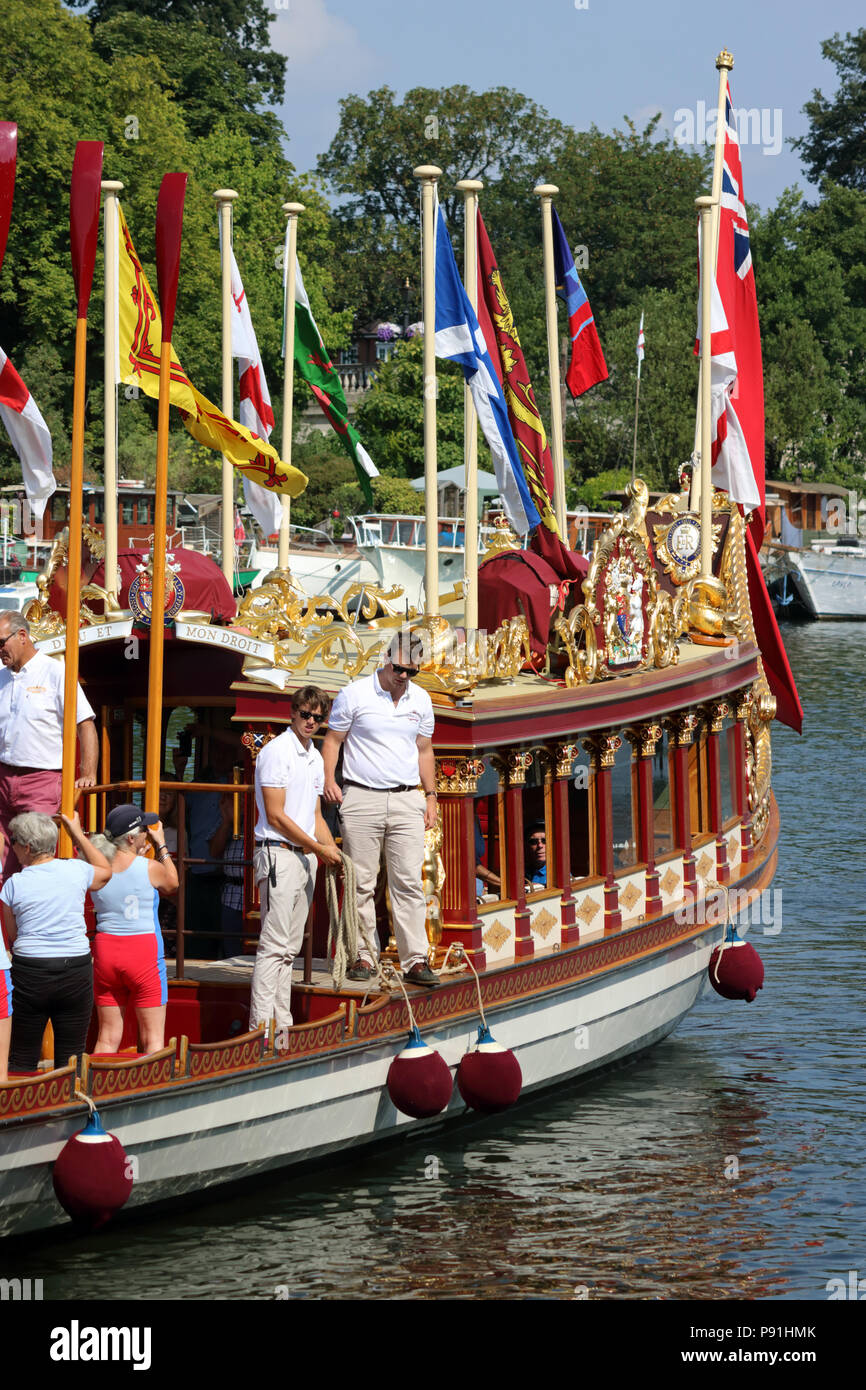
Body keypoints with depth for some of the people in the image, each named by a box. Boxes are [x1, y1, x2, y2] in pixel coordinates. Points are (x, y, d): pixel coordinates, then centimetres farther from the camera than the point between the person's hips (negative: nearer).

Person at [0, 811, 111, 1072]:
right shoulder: (76, 870, -1)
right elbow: (106, 871, 23)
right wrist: (78, 835, 31)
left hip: (29, 973, -2)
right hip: (76, 974, 2)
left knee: (22, 1060, 6)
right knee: (70, 1058, 7)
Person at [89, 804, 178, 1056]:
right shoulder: (149, 868, -11)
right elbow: (172, 884, 11)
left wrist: (138, 854, 19)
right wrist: (161, 845, 15)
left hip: (105, 950, 4)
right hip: (143, 953, -4)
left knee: (107, 1038, 10)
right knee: (152, 1038, 3)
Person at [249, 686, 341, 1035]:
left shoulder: (315, 757, 17)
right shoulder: (277, 751, -10)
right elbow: (276, 815, -14)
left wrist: (333, 851, 9)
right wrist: (318, 848, -11)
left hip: (306, 857, 9)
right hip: (279, 854, -9)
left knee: (290, 947, 10)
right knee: (274, 946, -13)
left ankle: (283, 1024, 12)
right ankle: (261, 1027, -15)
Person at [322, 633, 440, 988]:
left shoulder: (421, 700, 10)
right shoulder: (354, 694, -2)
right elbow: (333, 740, 3)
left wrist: (431, 796, 13)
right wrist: (329, 780, -11)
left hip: (406, 799, 3)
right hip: (361, 798, -3)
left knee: (409, 882, -3)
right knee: (360, 882, -1)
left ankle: (415, 960, -4)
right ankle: (363, 957, 5)